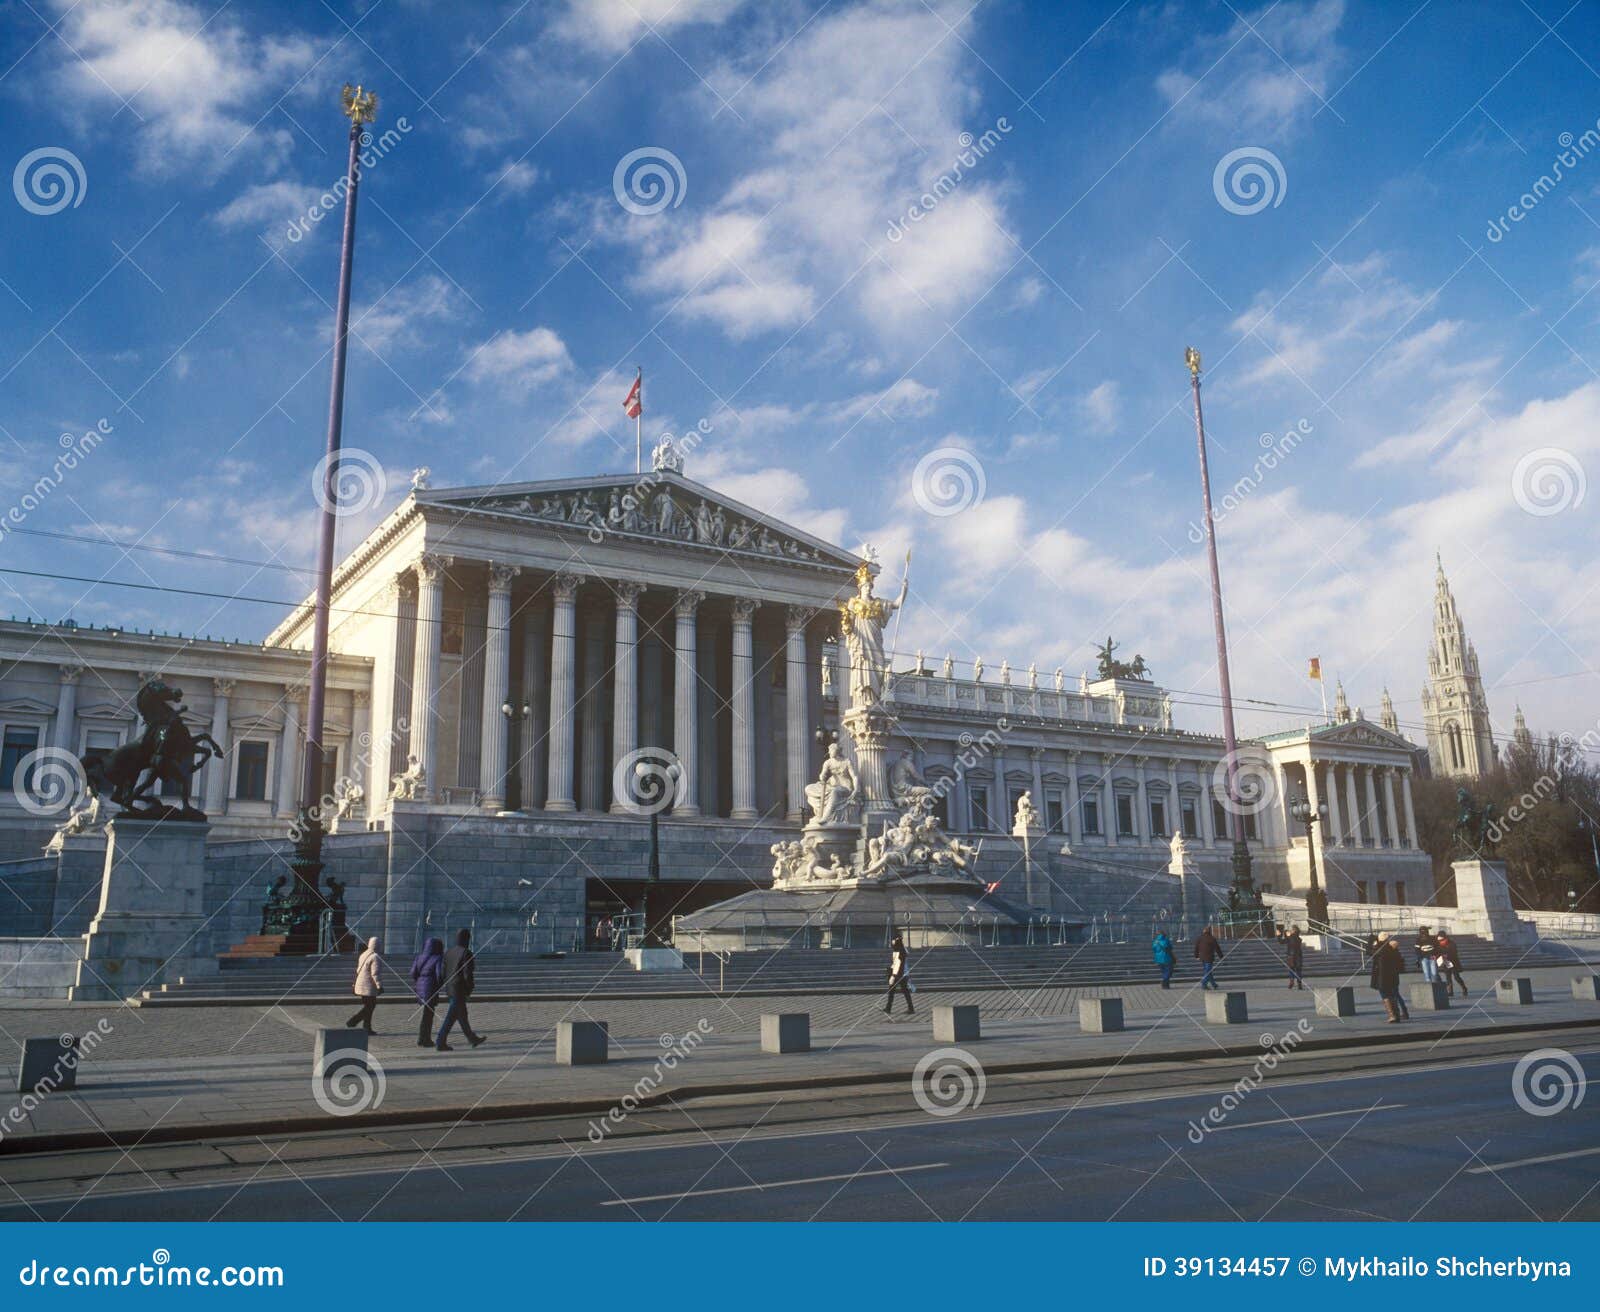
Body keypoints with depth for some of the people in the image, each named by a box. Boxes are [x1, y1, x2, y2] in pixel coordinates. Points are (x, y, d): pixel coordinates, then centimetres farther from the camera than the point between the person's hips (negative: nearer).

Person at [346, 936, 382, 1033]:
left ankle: (367, 1028, 13)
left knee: (369, 1006, 14)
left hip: (360, 984, 9)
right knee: (368, 1008, -3)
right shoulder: (375, 957, -15)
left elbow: (358, 971, 16)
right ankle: (351, 1023, -10)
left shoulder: (363, 955, 12)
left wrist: (355, 985, 21)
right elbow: (374, 973, -21)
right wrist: (379, 986, -20)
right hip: (369, 986, -9)